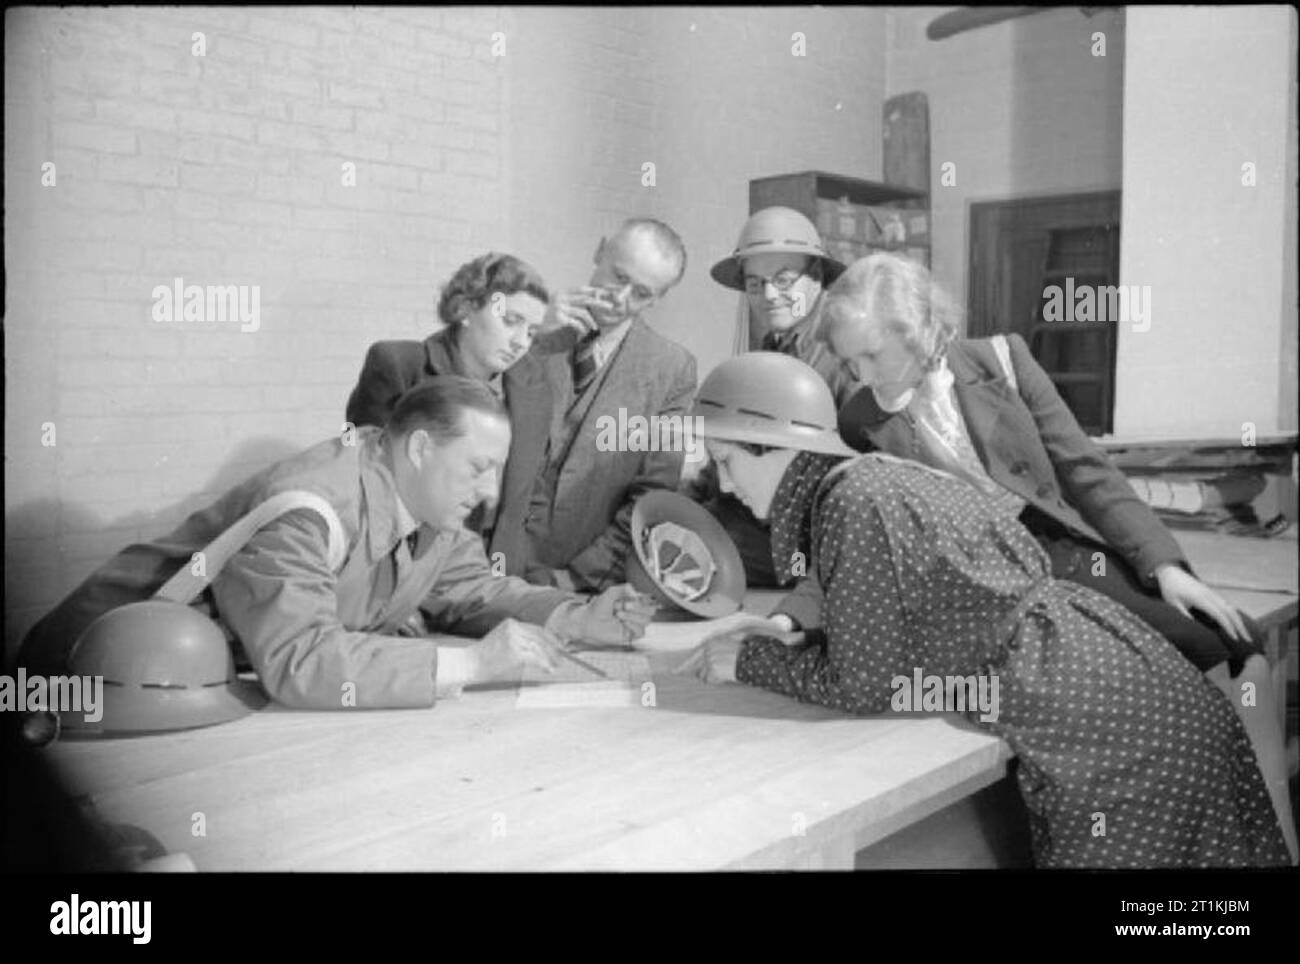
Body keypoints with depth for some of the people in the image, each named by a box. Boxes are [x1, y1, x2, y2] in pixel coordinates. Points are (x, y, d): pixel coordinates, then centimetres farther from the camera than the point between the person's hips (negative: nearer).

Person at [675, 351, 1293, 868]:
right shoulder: (883, 473, 8)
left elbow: (865, 685, -15)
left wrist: (752, 660, -2)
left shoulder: (853, 500, -19)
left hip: (1117, 731, -9)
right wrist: (788, 642, 6)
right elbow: (891, 637, 15)